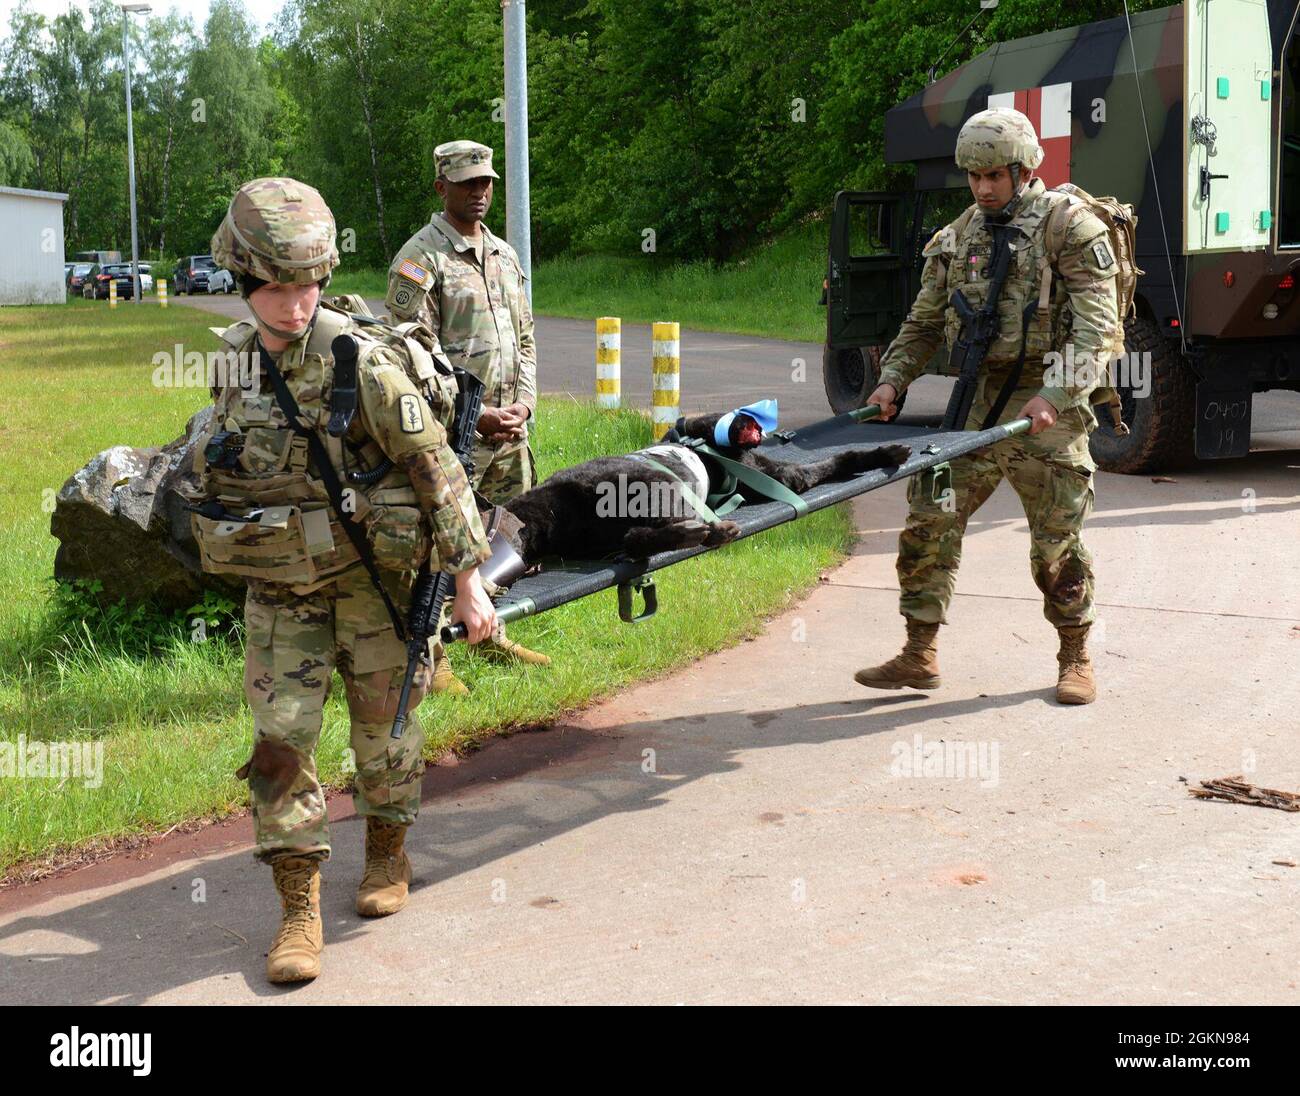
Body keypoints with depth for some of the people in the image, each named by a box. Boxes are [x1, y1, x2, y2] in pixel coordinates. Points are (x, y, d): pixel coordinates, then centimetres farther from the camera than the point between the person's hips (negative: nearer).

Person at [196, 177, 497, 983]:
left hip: (370, 574, -4)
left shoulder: (362, 362, -18)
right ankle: (300, 910, 7)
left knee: (384, 727, 11)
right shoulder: (237, 360, -1)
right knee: (281, 743, -2)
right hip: (281, 587, 4)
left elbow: (436, 467, -15)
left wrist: (470, 581, -16)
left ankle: (389, 855, 35)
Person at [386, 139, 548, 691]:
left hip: (510, 430, 8)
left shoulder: (505, 255, 16)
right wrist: (474, 414, -16)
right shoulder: (419, 260, -9)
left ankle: (489, 633, 30)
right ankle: (430, 658, 4)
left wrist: (524, 402, 3)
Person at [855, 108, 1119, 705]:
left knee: (1057, 539, 2)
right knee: (929, 518, -1)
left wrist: (1054, 394, -26)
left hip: (1047, 407, -5)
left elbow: (1095, 326, -14)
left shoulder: (1073, 230, -6)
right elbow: (924, 321, 19)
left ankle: (1075, 658, 20)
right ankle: (919, 655, 9)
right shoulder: (957, 237, 12)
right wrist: (893, 378, 4)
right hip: (975, 398, 5)